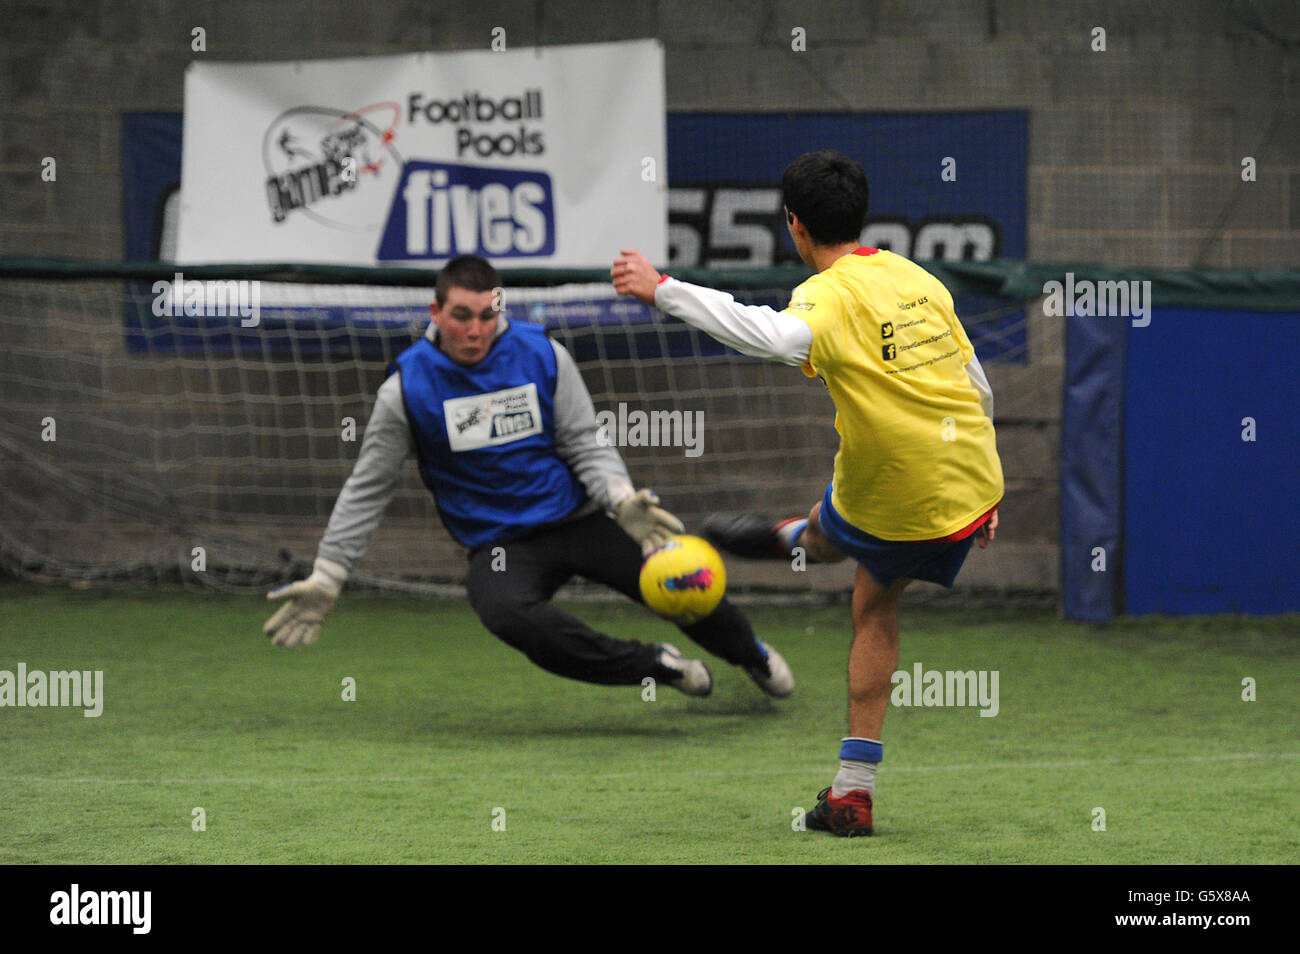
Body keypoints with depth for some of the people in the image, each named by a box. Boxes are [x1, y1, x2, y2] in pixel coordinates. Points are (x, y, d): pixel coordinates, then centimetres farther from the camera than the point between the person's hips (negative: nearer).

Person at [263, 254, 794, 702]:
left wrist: (623, 501, -20)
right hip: (500, 546, -2)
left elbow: (585, 443, 1)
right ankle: (653, 666, -20)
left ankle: (753, 656, 22)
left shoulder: (542, 356, -2)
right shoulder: (407, 388, -6)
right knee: (508, 616, -36)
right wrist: (325, 579, -3)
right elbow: (368, 490, 1)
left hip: (577, 518, 2)